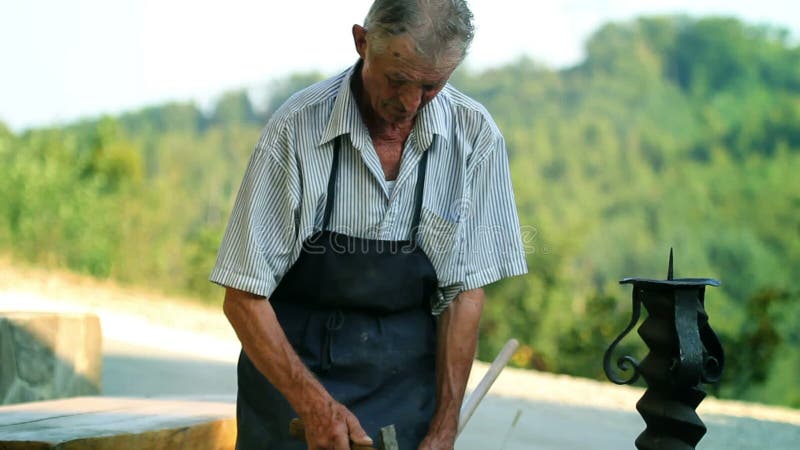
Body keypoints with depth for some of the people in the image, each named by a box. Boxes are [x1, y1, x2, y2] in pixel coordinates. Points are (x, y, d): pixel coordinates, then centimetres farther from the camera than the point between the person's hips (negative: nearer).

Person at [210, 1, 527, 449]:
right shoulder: (295, 130, -16)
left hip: (410, 375, 2)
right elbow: (244, 297, -13)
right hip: (293, 365, -1)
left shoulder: (476, 136, -10)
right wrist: (316, 406, -21)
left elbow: (465, 291, -4)